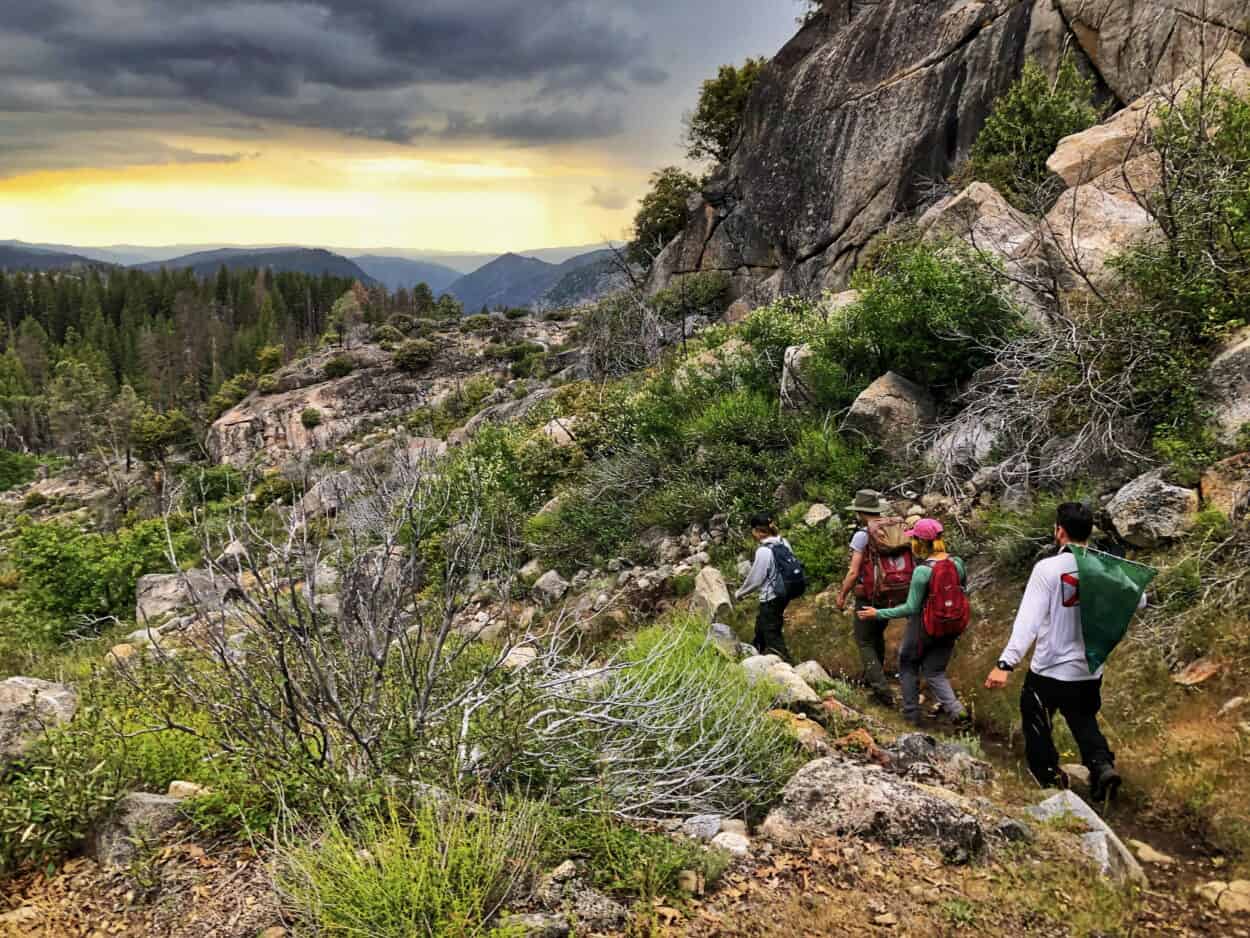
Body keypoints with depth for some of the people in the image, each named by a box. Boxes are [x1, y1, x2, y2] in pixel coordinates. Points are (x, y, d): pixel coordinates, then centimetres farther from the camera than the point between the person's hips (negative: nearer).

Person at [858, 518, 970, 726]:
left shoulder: (922, 570, -24)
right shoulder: (957, 563, -6)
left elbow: (911, 608, -21)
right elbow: (963, 592, 7)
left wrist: (878, 614, -15)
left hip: (923, 628, -5)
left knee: (908, 665, 19)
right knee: (935, 672, 18)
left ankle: (912, 715, 23)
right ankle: (956, 710, -2)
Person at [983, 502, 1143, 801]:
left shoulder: (1048, 568, -19)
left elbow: (1029, 619, -27)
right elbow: (1139, 600, 9)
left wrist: (1006, 663, -30)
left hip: (1050, 670, -5)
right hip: (1090, 670, 5)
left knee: (1036, 725, 18)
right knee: (1084, 721, 25)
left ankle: (1049, 776, 22)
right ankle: (1102, 764, 5)